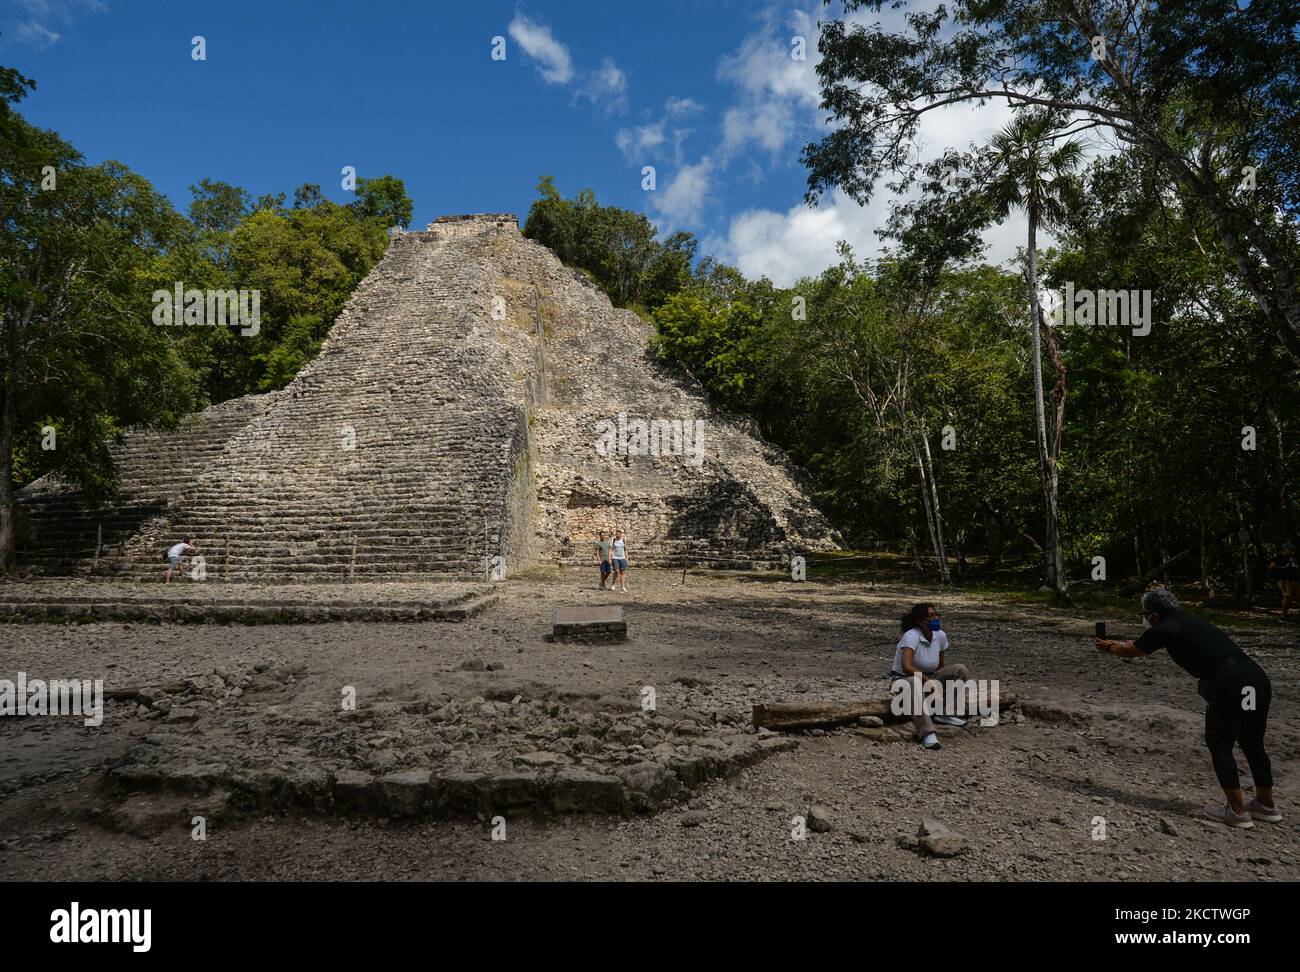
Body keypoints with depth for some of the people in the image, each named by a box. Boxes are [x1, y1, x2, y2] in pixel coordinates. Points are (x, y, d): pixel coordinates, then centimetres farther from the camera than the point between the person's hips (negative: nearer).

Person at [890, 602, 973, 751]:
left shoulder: (940, 635, -4)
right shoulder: (911, 636, -26)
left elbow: (941, 666, 8)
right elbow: (906, 667, -37)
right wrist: (929, 681, -33)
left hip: (928, 677, 7)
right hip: (903, 679, -7)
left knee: (961, 670, -6)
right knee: (915, 683, -42)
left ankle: (944, 715, -3)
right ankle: (927, 733, -45)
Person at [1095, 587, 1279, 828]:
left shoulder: (1165, 629, 2)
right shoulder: (1188, 622, 25)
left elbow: (1132, 652, 17)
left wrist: (1108, 647, 35)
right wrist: (1117, 643, 49)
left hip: (1227, 686, -8)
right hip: (1257, 678, 8)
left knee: (1220, 747, 7)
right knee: (1253, 747, 21)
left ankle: (1237, 811, 12)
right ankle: (1266, 806, 33)